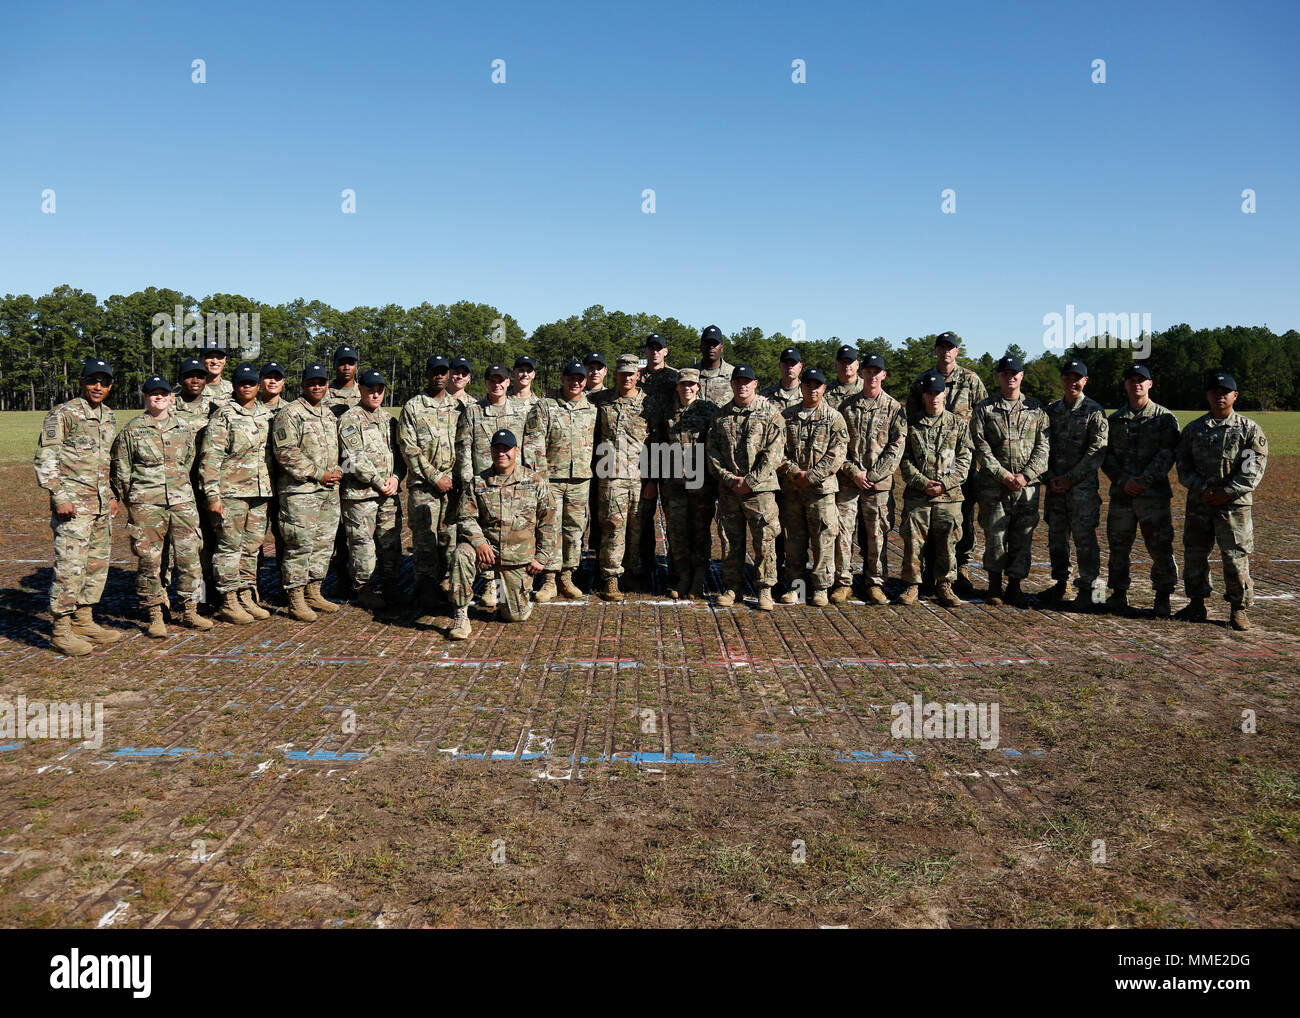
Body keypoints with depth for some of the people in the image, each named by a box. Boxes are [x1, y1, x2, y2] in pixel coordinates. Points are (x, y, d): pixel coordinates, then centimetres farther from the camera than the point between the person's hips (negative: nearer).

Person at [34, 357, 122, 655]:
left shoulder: (109, 418, 16)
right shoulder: (63, 414, -7)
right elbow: (45, 458, -11)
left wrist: (113, 495, 18)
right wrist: (59, 497, -17)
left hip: (101, 504, 8)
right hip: (73, 504, -8)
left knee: (98, 563, 11)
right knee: (71, 564, -8)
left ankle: (84, 621, 22)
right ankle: (61, 630, 0)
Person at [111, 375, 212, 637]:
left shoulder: (184, 429, 11)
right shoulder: (132, 430, 2)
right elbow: (121, 471, 5)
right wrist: (130, 504, 6)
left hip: (182, 501, 3)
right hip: (146, 505, -3)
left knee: (189, 556, 2)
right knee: (150, 560, 0)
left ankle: (190, 610, 15)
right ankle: (155, 616, 10)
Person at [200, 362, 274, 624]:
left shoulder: (267, 414, 13)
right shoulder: (223, 415, -4)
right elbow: (210, 457, -8)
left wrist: (273, 488, 15)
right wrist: (212, 495, -14)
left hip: (261, 493, 6)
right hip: (232, 492, -6)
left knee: (252, 546, 10)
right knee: (230, 546, -2)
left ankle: (247, 597, 19)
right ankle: (229, 602, 5)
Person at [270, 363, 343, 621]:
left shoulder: (330, 414, 18)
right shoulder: (290, 414, -7)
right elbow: (285, 453, -15)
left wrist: (337, 472, 8)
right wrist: (317, 474, -15)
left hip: (329, 492, 8)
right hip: (300, 492, -8)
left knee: (324, 544, 11)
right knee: (300, 544, -6)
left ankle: (314, 593, 21)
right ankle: (296, 599, 2)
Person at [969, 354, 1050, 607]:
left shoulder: (1036, 409, 11)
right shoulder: (985, 409, 5)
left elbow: (1043, 446, 4)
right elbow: (981, 448, -3)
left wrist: (1026, 475, -9)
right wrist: (1004, 475, -12)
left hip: (1028, 486, 2)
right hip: (994, 485, -2)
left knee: (1023, 538, 3)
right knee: (995, 537, 1)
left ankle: (1014, 586, 15)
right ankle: (994, 586, 16)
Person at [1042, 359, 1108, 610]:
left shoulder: (1094, 411, -2)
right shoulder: (1051, 411, 12)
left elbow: (1097, 451, -8)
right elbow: (1044, 446, 12)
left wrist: (1071, 478, -12)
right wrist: (1051, 476, -3)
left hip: (1083, 485, -5)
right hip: (1055, 485, 5)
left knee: (1084, 537, -5)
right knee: (1056, 536, 10)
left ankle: (1086, 589, 3)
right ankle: (1060, 584, 22)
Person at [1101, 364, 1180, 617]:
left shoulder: (1165, 418, 5)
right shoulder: (1115, 420, 13)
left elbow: (1167, 454, -6)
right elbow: (1106, 455, 6)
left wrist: (1144, 481, -17)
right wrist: (1124, 481, -10)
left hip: (1154, 493, -3)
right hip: (1121, 492, 3)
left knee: (1160, 547, -3)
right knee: (1118, 546, 7)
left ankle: (1162, 597, 9)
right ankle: (1118, 594, 19)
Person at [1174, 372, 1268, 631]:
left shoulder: (1249, 429, 4)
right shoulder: (1193, 429, 11)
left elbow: (1254, 469, -3)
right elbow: (1183, 466, 7)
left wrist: (1228, 492, -13)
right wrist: (1202, 489, -9)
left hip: (1234, 504, -3)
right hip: (1198, 503, 3)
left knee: (1236, 557, -3)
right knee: (1194, 554, 7)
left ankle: (1239, 609, 11)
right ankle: (1197, 605, 22)